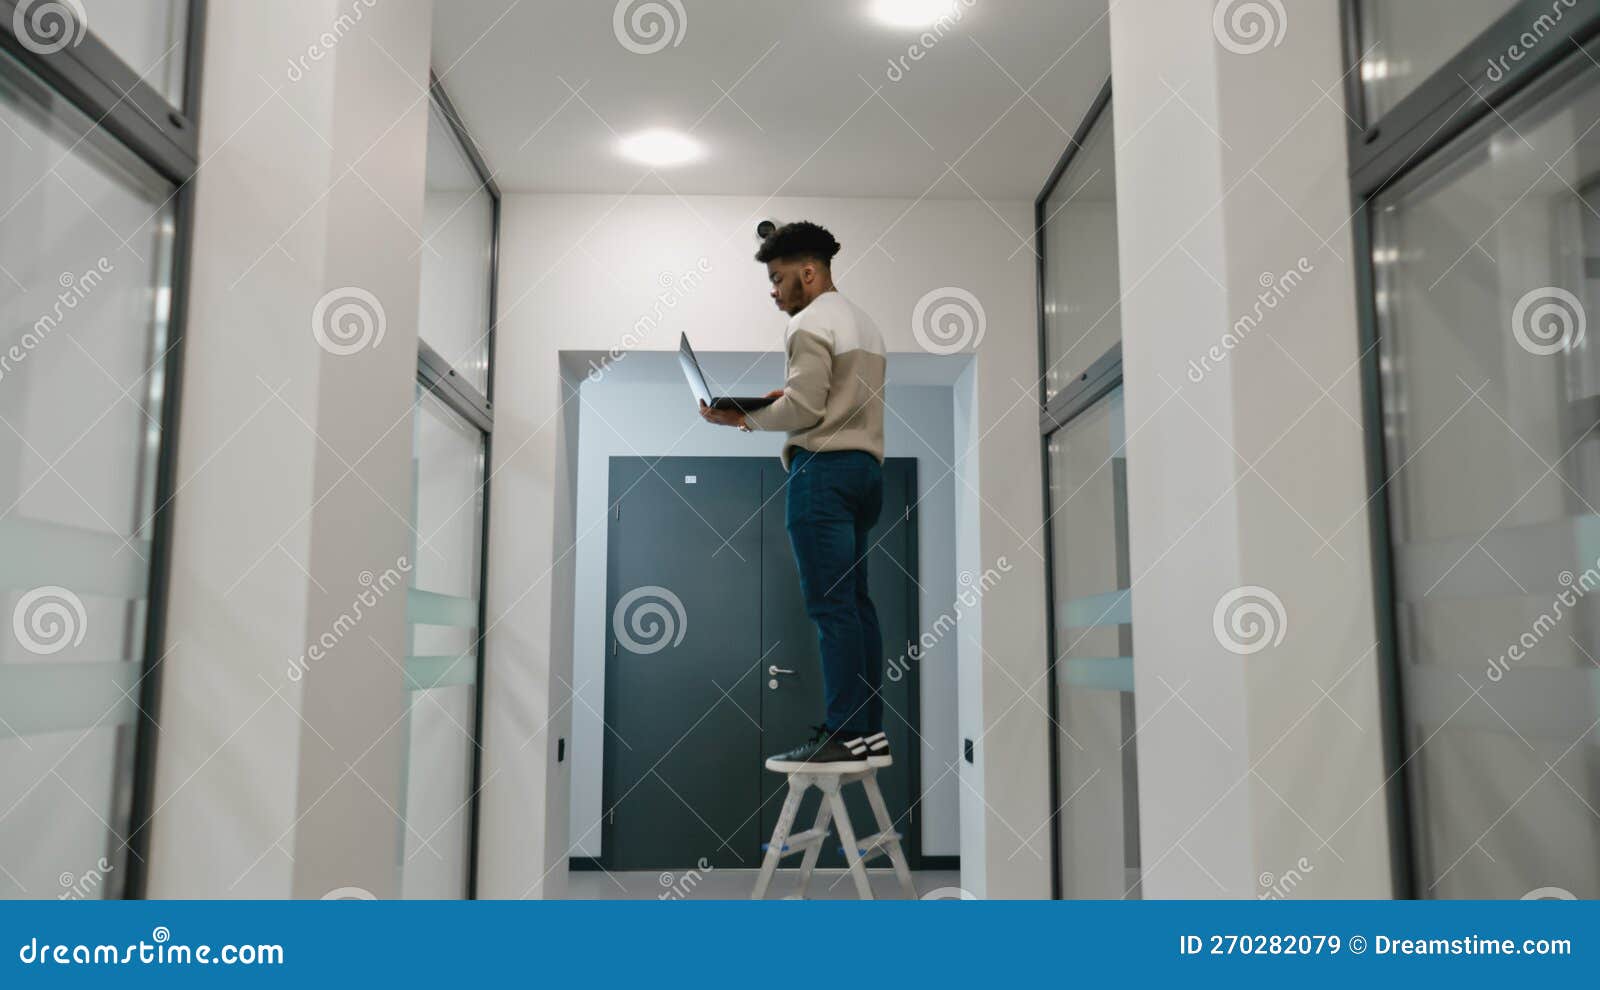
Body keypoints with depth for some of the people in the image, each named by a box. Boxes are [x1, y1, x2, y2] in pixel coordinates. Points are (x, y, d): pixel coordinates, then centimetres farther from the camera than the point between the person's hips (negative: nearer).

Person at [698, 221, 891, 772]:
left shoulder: (811, 324, -6)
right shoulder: (864, 323, 23)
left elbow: (803, 410, -14)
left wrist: (740, 418, -4)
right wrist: (784, 397, 16)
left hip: (823, 469, -9)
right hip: (866, 465, 10)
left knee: (831, 606, -9)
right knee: (856, 601, 8)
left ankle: (842, 738, -8)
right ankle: (871, 732, 10)